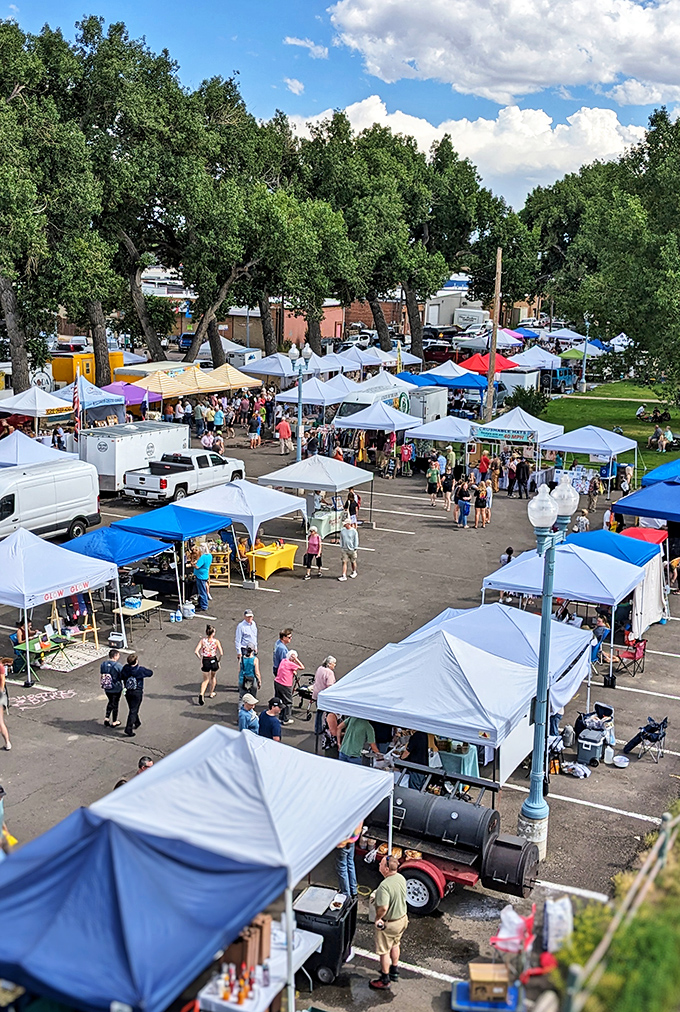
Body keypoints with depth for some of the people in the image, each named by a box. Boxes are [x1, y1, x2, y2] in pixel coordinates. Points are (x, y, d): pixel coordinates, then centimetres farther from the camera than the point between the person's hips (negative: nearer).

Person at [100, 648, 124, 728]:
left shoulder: (103, 664, -6)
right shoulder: (118, 666, -22)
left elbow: (100, 675, 5)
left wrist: (101, 684, 20)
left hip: (106, 688, 5)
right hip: (116, 689, -5)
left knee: (110, 702, 27)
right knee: (115, 704, 13)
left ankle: (107, 718, 23)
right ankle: (114, 722, 25)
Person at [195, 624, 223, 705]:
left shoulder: (202, 640, -8)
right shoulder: (216, 641, -11)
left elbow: (196, 651, -15)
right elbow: (221, 653, -15)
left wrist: (201, 658, -1)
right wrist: (218, 659, 3)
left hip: (205, 661, 1)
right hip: (214, 661, -1)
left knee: (206, 679, 17)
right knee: (213, 677, 27)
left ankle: (201, 694, -6)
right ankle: (211, 694, 40)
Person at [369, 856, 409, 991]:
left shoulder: (385, 886, -34)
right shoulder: (401, 878, -7)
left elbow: (383, 907, -37)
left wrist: (378, 918, -18)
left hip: (388, 923, -8)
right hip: (402, 918, 8)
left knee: (384, 951, 11)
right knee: (395, 945, 28)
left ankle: (385, 981, 25)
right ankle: (394, 971, 47)